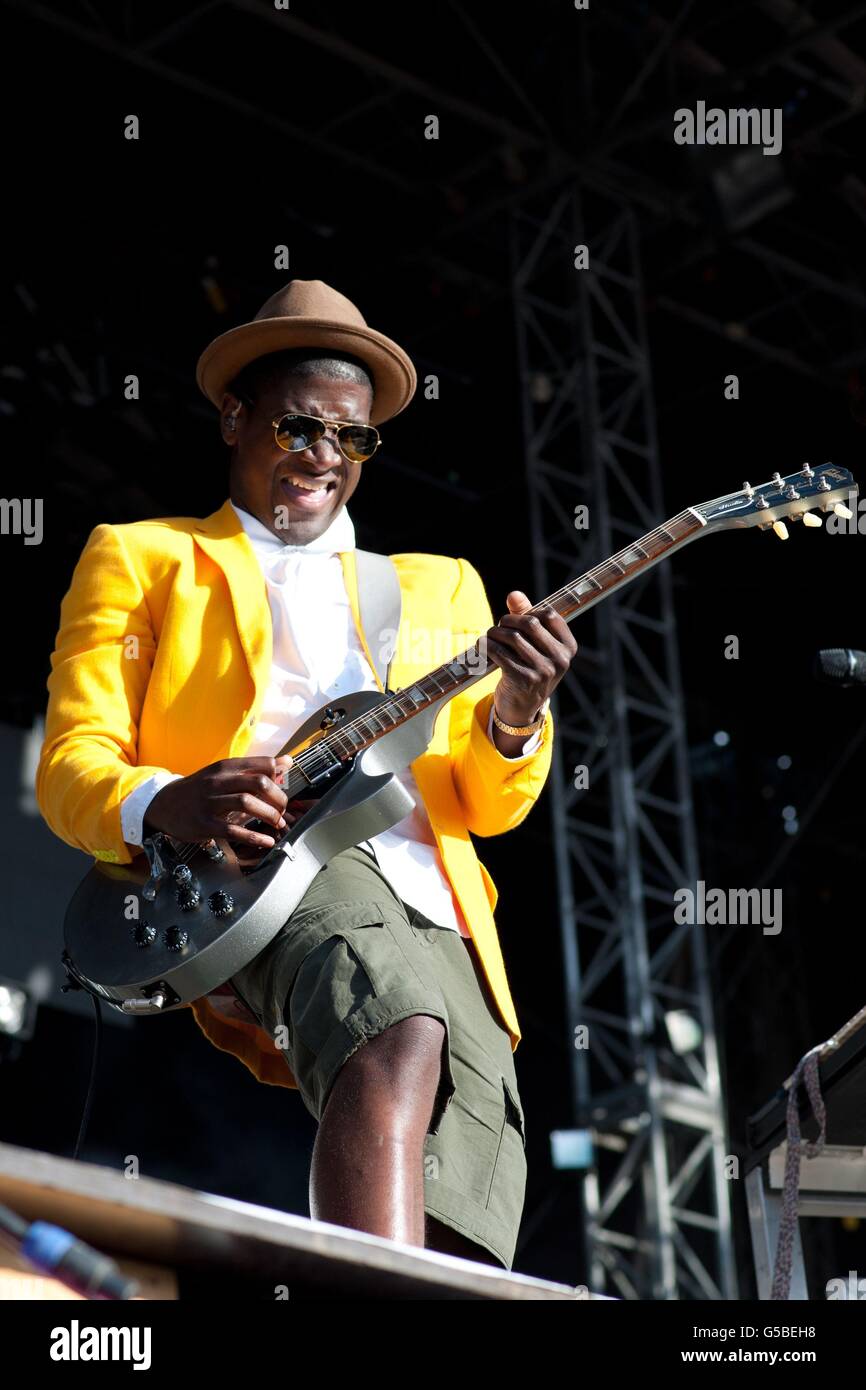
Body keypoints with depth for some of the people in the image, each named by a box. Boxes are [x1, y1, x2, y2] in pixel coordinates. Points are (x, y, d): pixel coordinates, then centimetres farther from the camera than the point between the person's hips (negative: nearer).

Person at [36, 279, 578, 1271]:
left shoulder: (439, 586, 31)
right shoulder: (140, 558, 21)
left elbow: (487, 803, 20)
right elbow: (70, 767, 8)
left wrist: (514, 714, -5)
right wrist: (169, 803, -16)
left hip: (437, 920, 4)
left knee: (459, 1242, -19)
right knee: (402, 1035, -38)